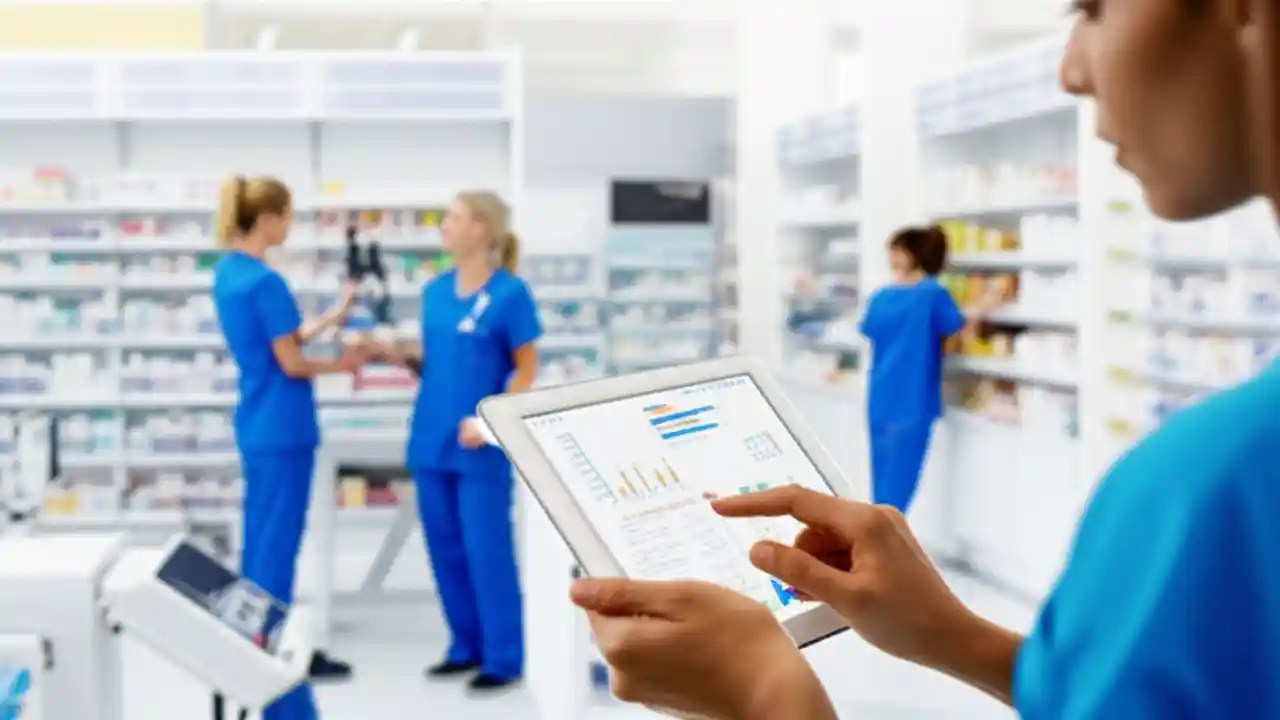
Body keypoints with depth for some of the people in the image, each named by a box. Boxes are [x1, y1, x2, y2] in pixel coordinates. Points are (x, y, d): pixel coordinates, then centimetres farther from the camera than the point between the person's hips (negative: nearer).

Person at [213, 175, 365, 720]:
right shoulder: (265, 281, -20)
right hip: (282, 430, -10)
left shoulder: (228, 273, 9)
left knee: (261, 538, 15)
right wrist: (341, 364, 0)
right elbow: (291, 364, -16)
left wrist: (331, 318, 17)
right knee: (277, 544, -1)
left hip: (257, 425, 10)